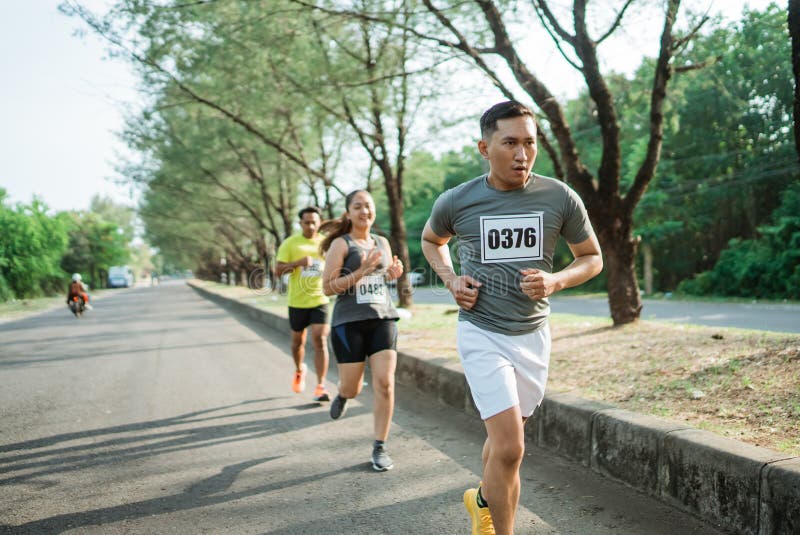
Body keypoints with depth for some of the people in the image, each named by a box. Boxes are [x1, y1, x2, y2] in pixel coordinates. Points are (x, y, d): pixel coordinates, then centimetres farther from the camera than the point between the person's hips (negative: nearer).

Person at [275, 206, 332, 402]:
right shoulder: (290, 243, -4)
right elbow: (278, 271, -10)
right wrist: (298, 262, -24)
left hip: (319, 300, 0)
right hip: (297, 302, 0)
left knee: (320, 341, -13)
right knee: (298, 341, 16)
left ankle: (320, 387, -11)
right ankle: (299, 370, 45)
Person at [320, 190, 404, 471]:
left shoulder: (382, 243, 11)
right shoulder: (341, 244, -4)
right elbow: (328, 287, -10)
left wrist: (394, 272, 5)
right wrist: (361, 271, -19)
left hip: (382, 318, 4)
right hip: (349, 322, -3)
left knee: (385, 384, -7)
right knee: (352, 388, 5)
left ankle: (380, 448, 4)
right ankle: (343, 395, 44)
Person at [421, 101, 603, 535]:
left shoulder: (560, 198, -8)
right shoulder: (456, 202, -9)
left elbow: (592, 258, 5)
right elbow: (431, 241, 14)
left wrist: (555, 281, -15)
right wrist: (451, 281, -4)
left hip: (533, 334, 3)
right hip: (481, 332, -3)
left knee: (504, 437, 20)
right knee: (510, 447, -13)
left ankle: (481, 500, 48)